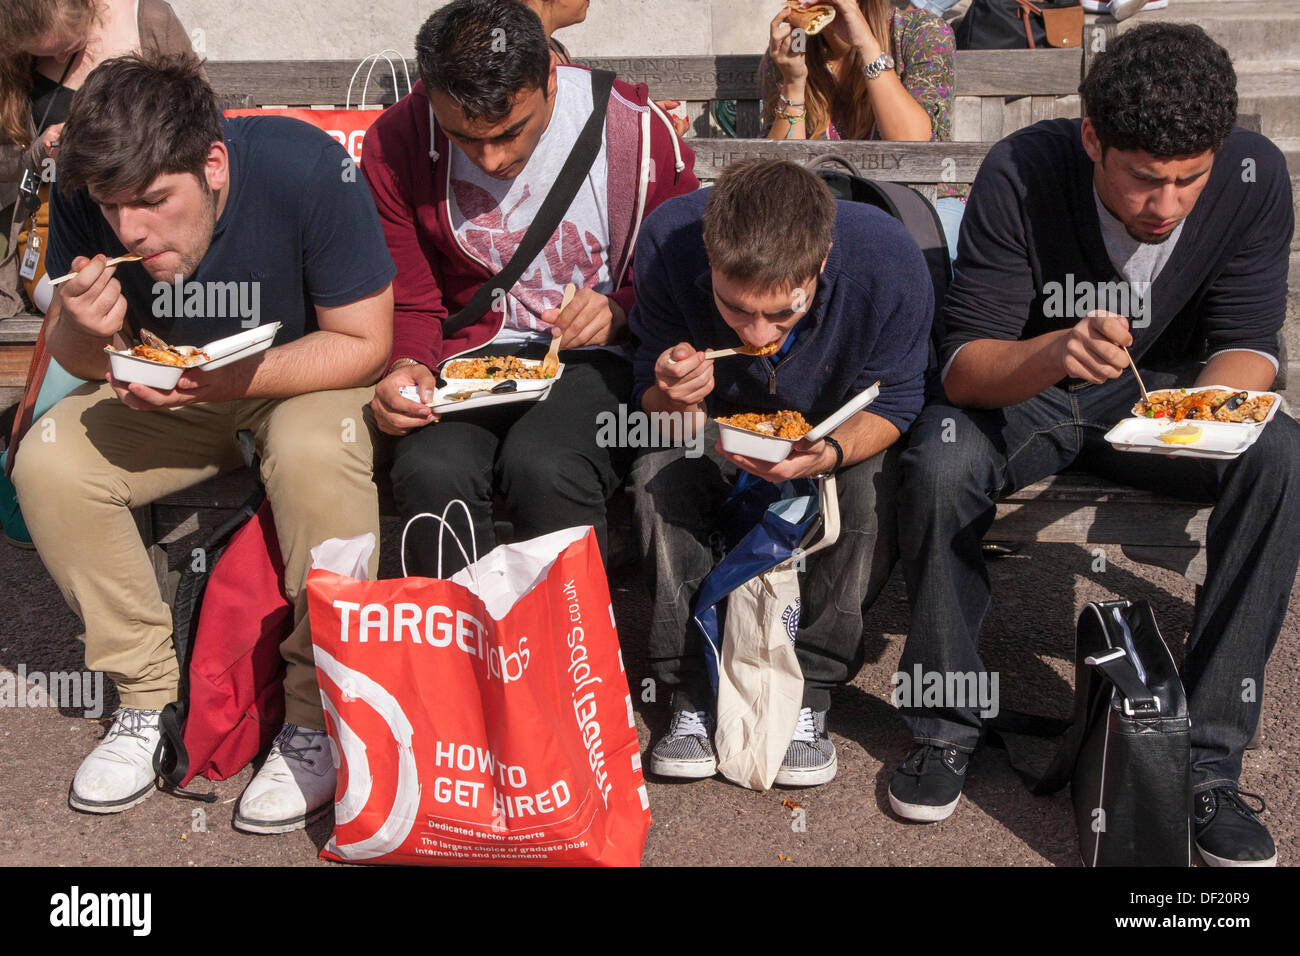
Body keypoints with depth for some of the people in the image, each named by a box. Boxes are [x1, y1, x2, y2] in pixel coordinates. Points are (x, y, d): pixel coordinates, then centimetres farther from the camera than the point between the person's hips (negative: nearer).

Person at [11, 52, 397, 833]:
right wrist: (87, 334, -28)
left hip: (305, 376, -4)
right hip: (168, 393, 4)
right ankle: (149, 697, -3)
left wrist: (227, 380, -33)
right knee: (48, 463, -20)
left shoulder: (307, 168, -28)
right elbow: (76, 357, -3)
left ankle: (318, 717, -18)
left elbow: (363, 343, -21)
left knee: (314, 454, -37)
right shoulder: (84, 198, -16)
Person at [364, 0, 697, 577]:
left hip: (596, 358, -1)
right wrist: (406, 369, -15)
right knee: (430, 471, -30)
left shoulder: (636, 129, -9)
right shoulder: (395, 145, -4)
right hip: (471, 355, 2)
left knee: (542, 467, -33)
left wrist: (619, 311, -15)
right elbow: (411, 306, 6)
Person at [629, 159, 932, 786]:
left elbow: (893, 403, -17)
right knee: (657, 470, -28)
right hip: (719, 428, 1)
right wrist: (675, 400, -42)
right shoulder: (667, 243, -29)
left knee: (871, 488, -31)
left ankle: (808, 692, -14)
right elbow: (651, 401, -17)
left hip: (840, 431, -1)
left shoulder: (889, 260, -32)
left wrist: (830, 452, -39)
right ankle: (694, 689, -15)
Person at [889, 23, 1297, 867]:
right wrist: (1054, 353, -47)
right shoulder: (1023, 175, -24)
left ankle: (1210, 758, -17)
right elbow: (963, 364, -25)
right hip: (1024, 388, -2)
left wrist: (1211, 402, -36)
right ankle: (948, 727, -10)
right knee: (938, 465, -34)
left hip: (1160, 392, 2)